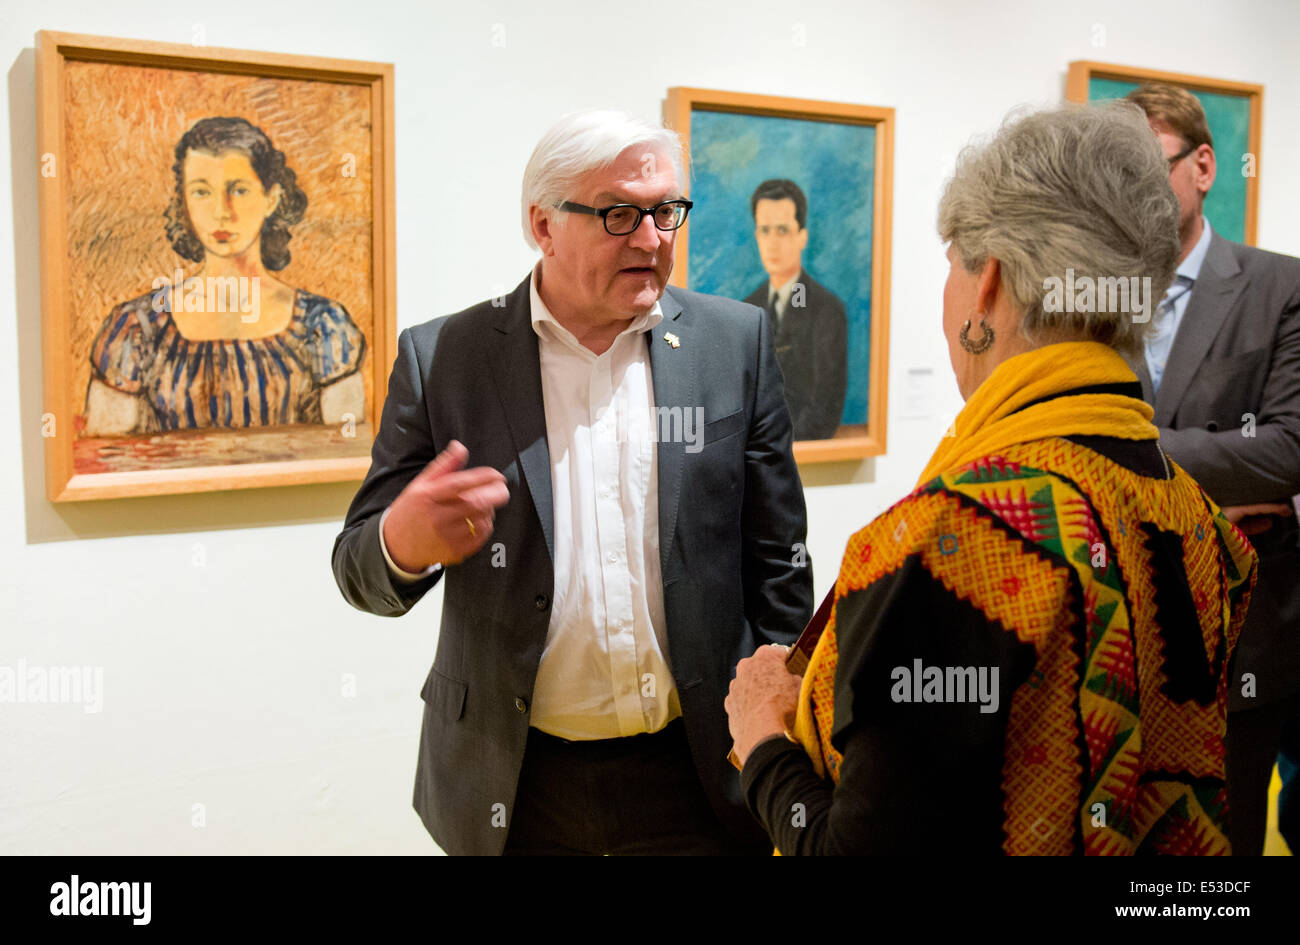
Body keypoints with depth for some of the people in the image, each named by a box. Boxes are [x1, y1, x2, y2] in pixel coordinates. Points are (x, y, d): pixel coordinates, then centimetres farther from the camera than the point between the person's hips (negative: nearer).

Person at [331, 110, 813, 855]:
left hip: (700, 771, 1)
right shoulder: (442, 358, -4)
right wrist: (405, 542, -26)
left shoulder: (735, 341, -1)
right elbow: (361, 570, -2)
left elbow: (777, 563, 3)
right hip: (514, 784, 0)